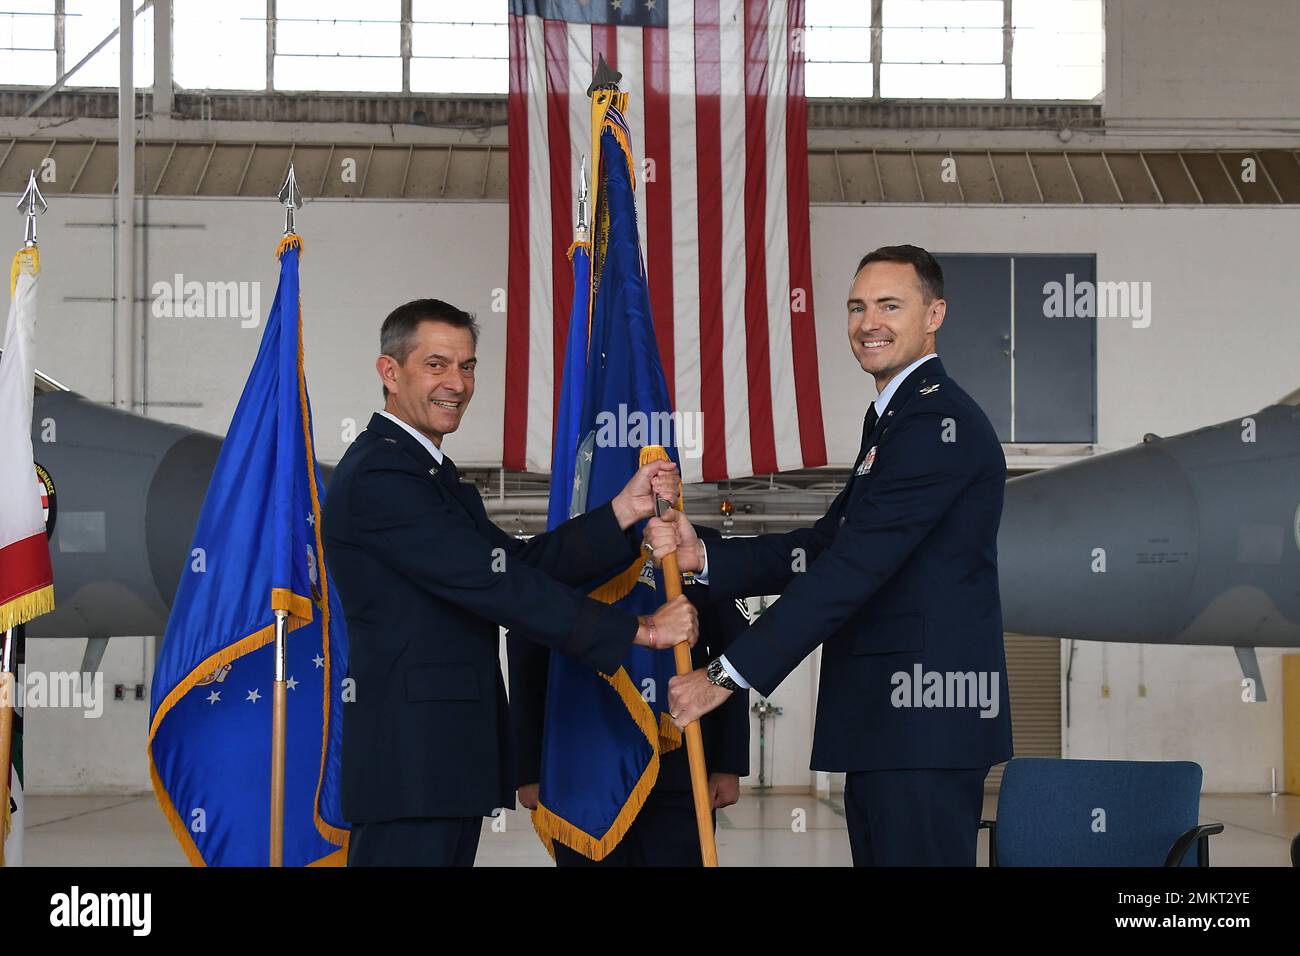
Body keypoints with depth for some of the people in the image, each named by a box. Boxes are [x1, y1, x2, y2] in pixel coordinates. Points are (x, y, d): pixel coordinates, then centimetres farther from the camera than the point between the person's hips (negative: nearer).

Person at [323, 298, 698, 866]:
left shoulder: (431, 474, 21)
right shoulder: (379, 476, -14)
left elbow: (521, 563, 10)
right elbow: (494, 584, -18)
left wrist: (623, 512, -2)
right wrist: (639, 630, -15)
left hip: (452, 754, 10)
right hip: (409, 756, -10)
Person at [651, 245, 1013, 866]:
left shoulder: (936, 420, -14)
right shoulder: (894, 418, 21)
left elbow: (852, 568, -20)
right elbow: (824, 547, 14)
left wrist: (730, 674, -20)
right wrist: (701, 557, -1)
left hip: (924, 719, -10)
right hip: (887, 721, 10)